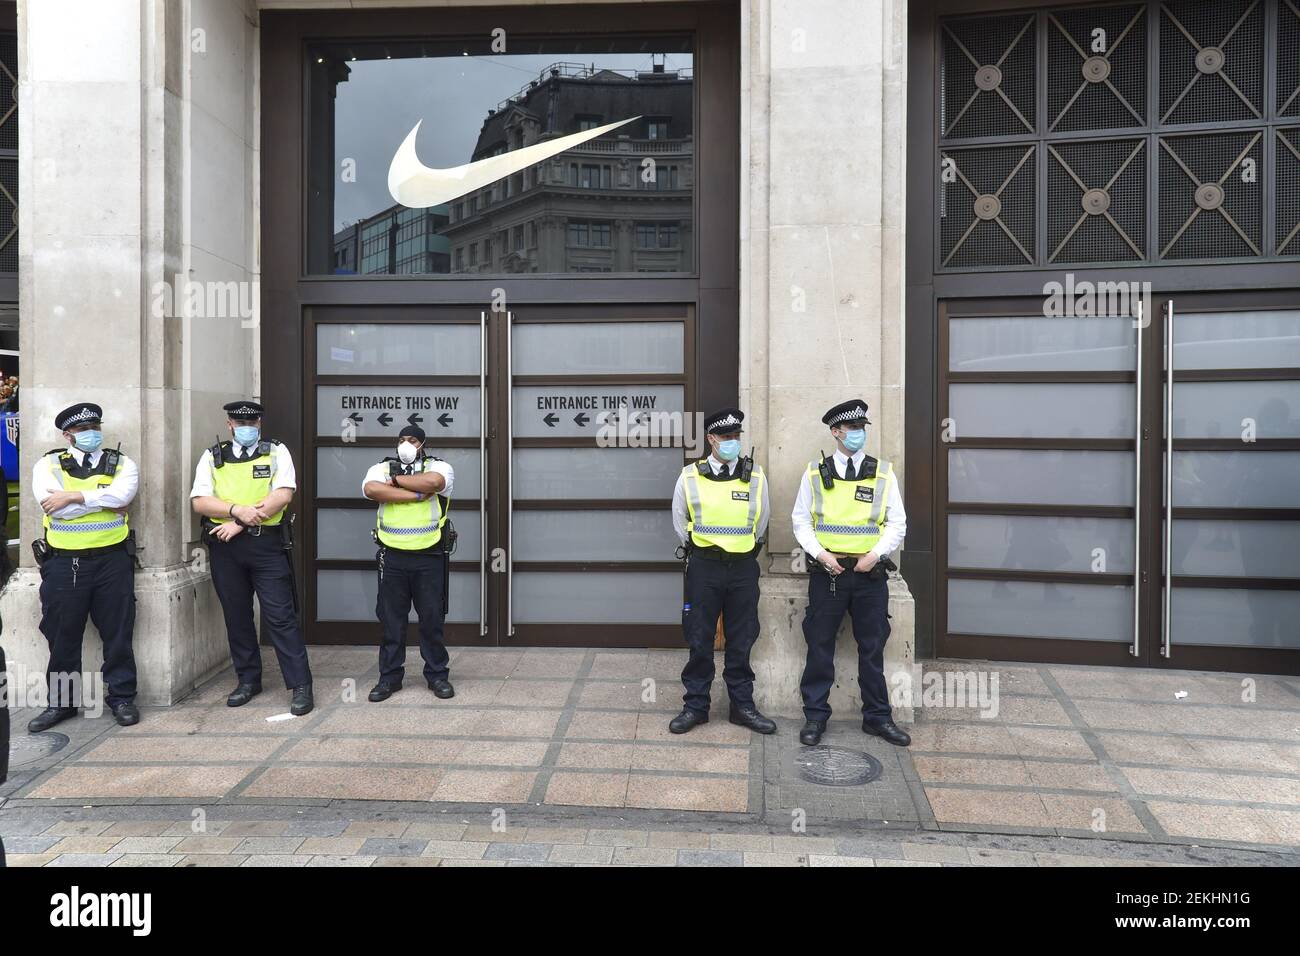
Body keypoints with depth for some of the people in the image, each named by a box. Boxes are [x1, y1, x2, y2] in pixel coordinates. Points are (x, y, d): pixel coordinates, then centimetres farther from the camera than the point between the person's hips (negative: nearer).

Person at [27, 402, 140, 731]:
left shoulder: (121, 464, 5)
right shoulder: (48, 465, 4)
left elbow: (120, 495, -16)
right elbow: (52, 505, -14)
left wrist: (72, 497, -17)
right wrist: (104, 504, -11)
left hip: (112, 559, 0)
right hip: (63, 562, 0)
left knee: (117, 633, 6)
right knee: (62, 636, 9)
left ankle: (121, 697, 19)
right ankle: (61, 702, 24)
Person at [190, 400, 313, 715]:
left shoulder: (276, 452, 3)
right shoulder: (212, 457, 10)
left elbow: (284, 494, -11)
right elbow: (199, 500, -1)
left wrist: (239, 524, -14)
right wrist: (238, 510, -18)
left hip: (266, 544, -3)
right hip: (225, 547, 3)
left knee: (280, 616, -6)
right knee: (236, 616, 12)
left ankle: (301, 685, -2)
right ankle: (248, 680, 26)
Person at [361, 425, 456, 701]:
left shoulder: (438, 466, 3)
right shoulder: (382, 468, 8)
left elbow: (432, 482, -21)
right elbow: (371, 489, -14)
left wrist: (397, 479, -9)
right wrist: (417, 495, -16)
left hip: (429, 557, -2)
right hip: (393, 557, 2)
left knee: (432, 619, 6)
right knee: (390, 619, 8)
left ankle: (437, 675, 18)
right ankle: (389, 676, 19)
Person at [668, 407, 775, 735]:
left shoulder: (756, 476, 3)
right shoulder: (690, 477, -1)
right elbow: (680, 522, 12)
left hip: (743, 567, 1)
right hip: (704, 567, -1)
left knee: (741, 641, 8)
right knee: (699, 640, 4)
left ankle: (742, 705, 19)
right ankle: (695, 706, 15)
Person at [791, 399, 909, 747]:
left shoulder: (883, 473, 4)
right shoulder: (815, 473, 3)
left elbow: (898, 523, 4)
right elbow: (801, 521, 4)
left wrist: (876, 554, -10)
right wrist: (820, 553, -10)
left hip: (870, 573, 1)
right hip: (827, 571, -1)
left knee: (872, 648, 9)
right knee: (820, 646, 4)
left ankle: (877, 716, 22)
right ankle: (815, 716, 16)